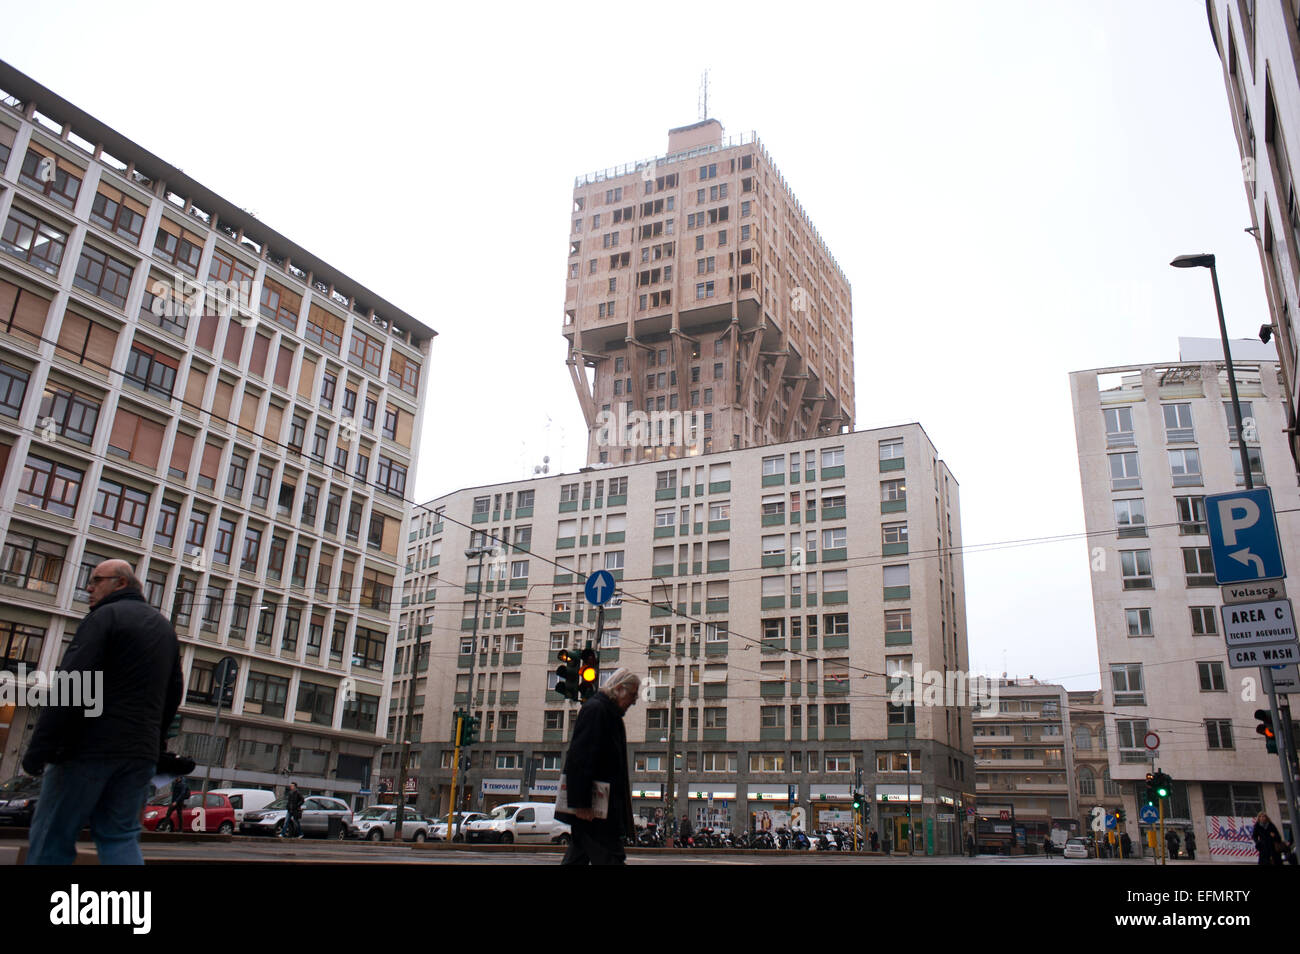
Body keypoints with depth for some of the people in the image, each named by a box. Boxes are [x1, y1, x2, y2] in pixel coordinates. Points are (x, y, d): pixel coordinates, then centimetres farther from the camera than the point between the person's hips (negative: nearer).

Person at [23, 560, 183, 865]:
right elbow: (174, 692, 20)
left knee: (52, 839, 3)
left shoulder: (105, 616, -6)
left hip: (90, 747, -7)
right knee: (121, 838, 10)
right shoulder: (165, 627, 18)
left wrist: (39, 748, -16)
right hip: (141, 753, 7)